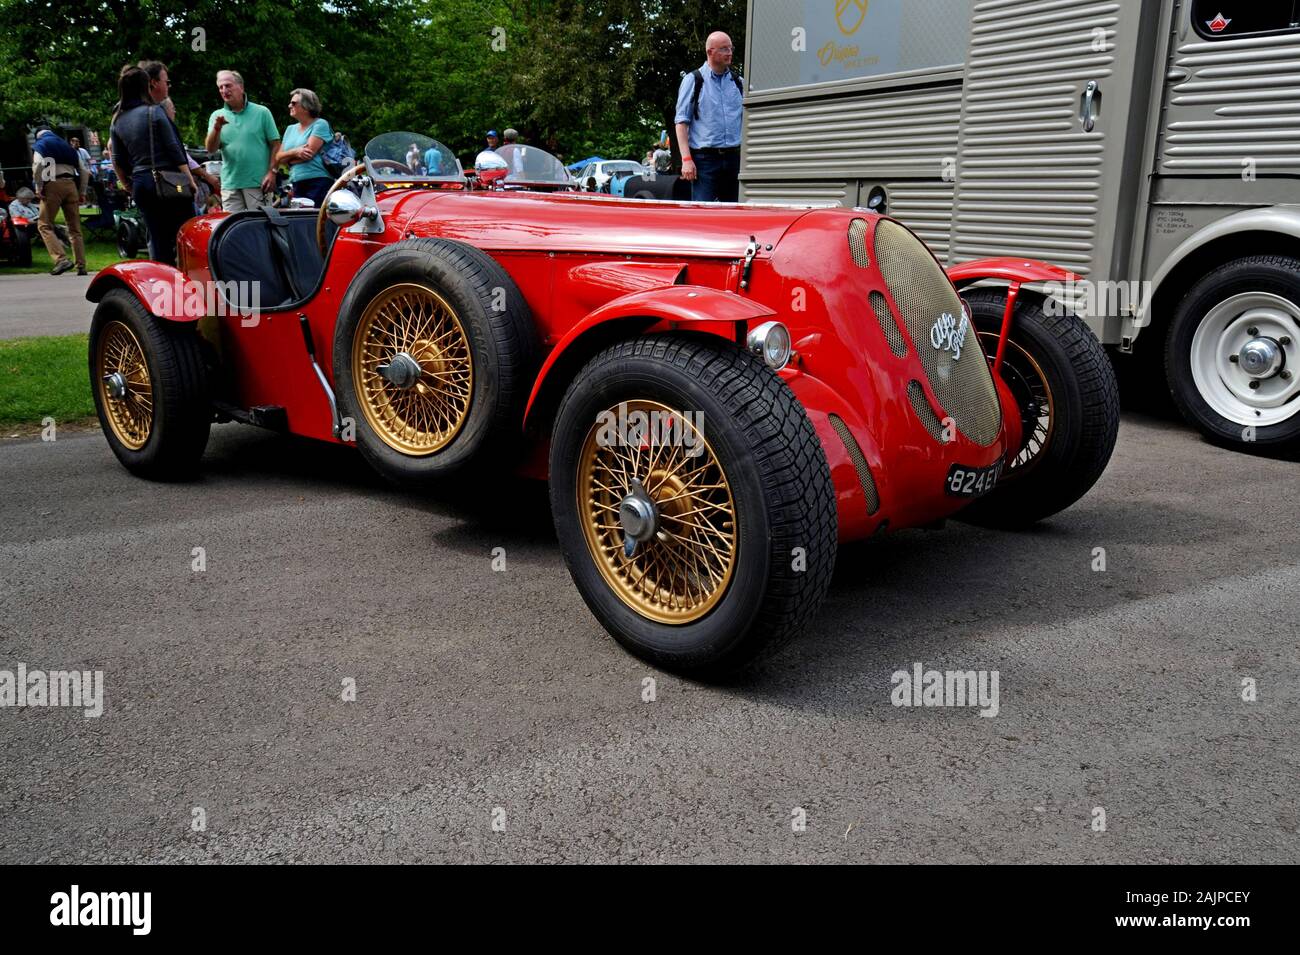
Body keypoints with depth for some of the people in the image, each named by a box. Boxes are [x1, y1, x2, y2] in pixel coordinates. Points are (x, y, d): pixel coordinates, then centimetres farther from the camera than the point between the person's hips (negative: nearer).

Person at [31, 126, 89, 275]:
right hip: (71, 185, 5)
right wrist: (82, 192, 20)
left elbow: (38, 165, -12)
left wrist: (38, 188, -8)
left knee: (45, 226, -1)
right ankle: (81, 266, 2)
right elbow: (84, 171, 18)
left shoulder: (40, 144, 8)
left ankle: (61, 259, -20)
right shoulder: (67, 146, 24)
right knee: (75, 229, 7)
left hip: (53, 185, -5)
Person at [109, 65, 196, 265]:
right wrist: (190, 179, -5)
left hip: (139, 184, 5)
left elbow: (117, 160, 12)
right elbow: (174, 149, -8)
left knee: (157, 238, 8)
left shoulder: (117, 121, 10)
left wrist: (126, 184, 25)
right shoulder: (153, 111, -5)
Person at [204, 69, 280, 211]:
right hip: (230, 184, 3)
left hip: (258, 183, -3)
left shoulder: (262, 112, 3)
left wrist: (272, 172, -9)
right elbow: (210, 149, 2)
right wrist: (217, 129, -15)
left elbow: (275, 145, 1)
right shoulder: (216, 116, 10)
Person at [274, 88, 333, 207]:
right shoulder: (290, 129, 21)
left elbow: (309, 153, -10)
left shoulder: (320, 125, 0)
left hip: (318, 183, -6)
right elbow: (278, 157, 13)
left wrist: (288, 158, 5)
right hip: (296, 185, 6)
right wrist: (295, 152, -7)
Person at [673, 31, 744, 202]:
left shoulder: (738, 82, 15)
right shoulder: (693, 80, 3)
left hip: (734, 157, 4)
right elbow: (681, 122, -1)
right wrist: (686, 159, -12)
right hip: (705, 159, -4)